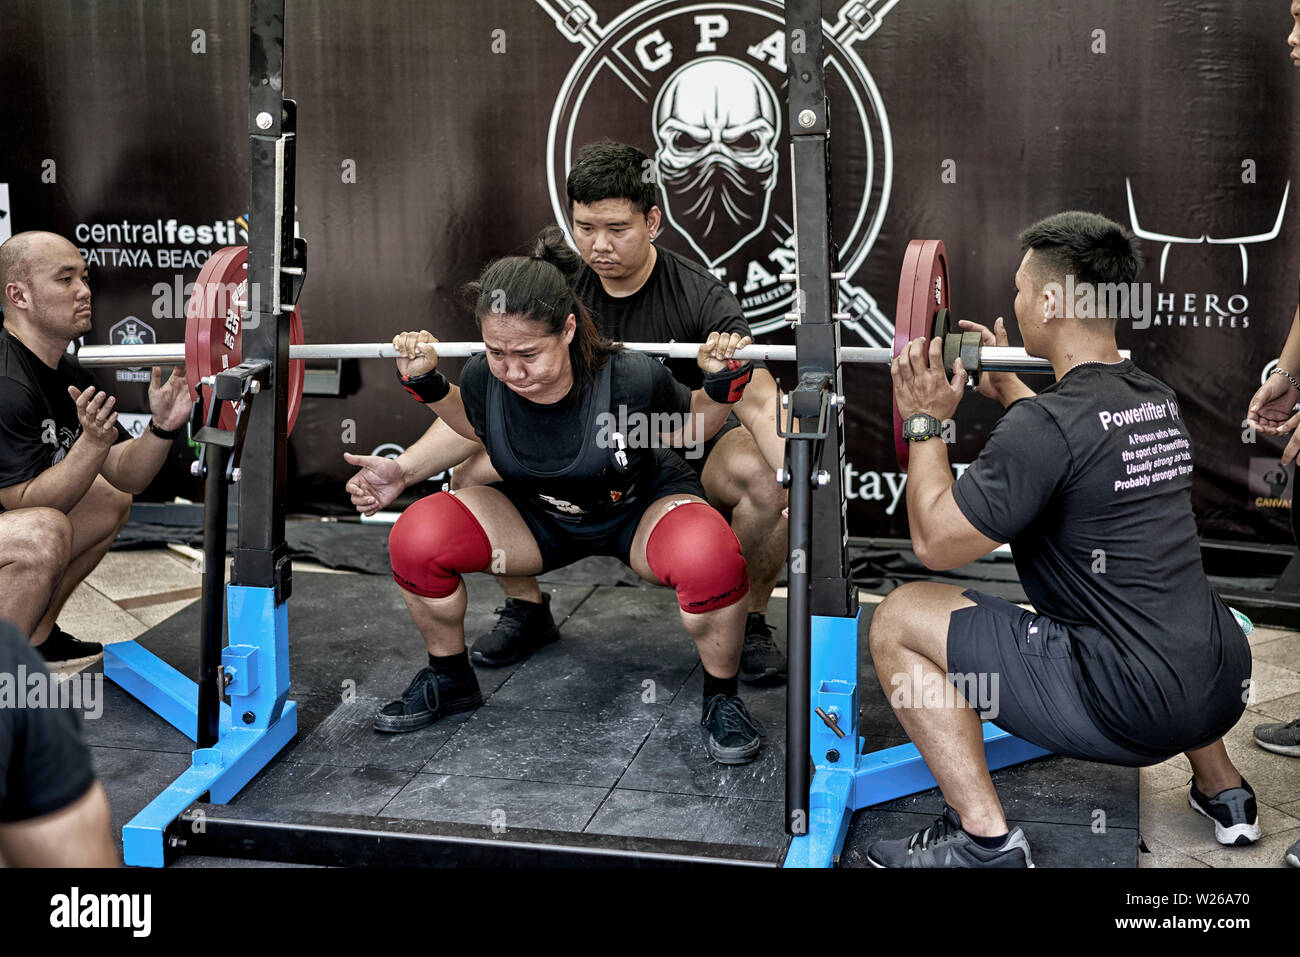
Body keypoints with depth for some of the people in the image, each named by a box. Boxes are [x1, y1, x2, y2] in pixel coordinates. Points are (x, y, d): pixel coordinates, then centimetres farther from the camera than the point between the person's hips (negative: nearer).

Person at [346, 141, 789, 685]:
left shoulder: (698, 298, -21)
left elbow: (761, 405, -30)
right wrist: (404, 468, -26)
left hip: (692, 452, -3)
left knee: (768, 479, -35)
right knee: (472, 474, -16)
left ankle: (748, 622, -7)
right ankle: (527, 611, 8)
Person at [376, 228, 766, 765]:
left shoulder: (630, 379, -32)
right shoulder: (485, 379, -23)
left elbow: (687, 430, -8)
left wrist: (723, 385, -26)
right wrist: (426, 384, -9)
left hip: (642, 510, -3)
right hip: (538, 516, 3)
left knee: (710, 558, -38)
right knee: (415, 538, -20)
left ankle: (721, 698, -9)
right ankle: (450, 679, 7)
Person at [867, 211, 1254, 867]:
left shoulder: (1045, 426, -18)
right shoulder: (1158, 402, 9)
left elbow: (936, 542, -10)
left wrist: (924, 422, 0)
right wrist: (1007, 388, 35)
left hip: (1133, 709, -9)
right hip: (1223, 684, 9)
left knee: (899, 620, -4)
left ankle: (985, 841, -3)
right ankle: (1223, 792, 38)